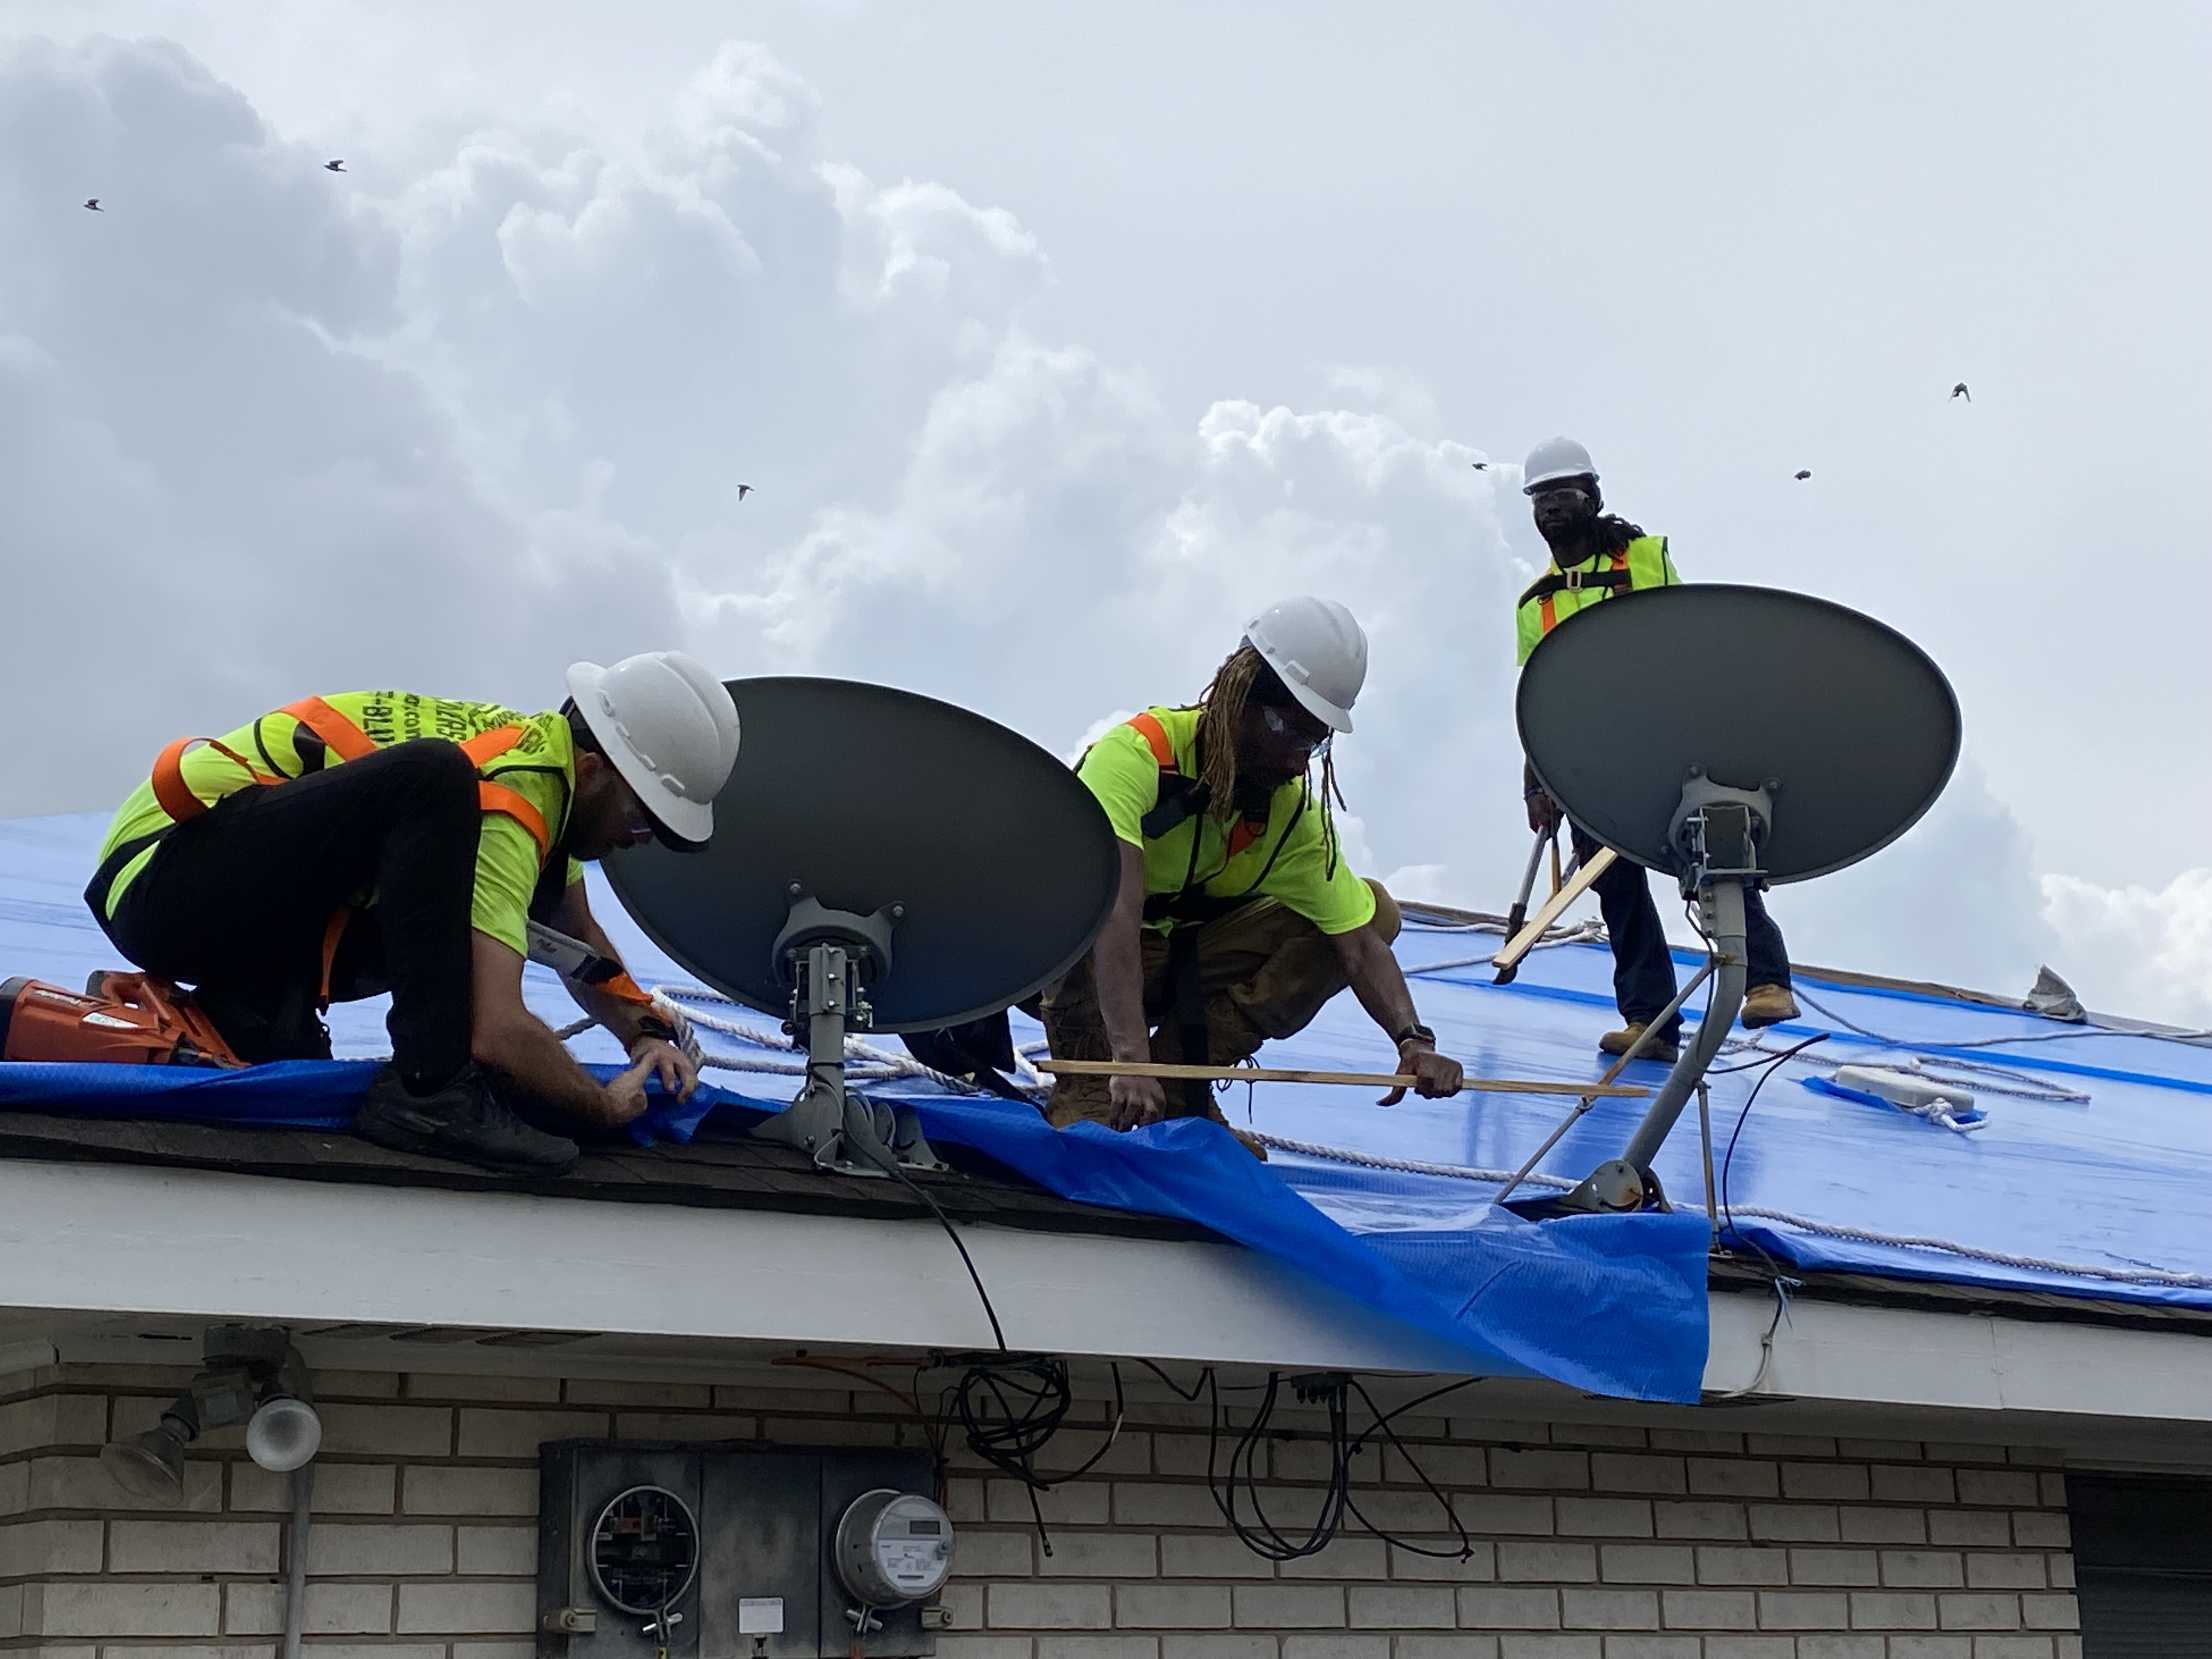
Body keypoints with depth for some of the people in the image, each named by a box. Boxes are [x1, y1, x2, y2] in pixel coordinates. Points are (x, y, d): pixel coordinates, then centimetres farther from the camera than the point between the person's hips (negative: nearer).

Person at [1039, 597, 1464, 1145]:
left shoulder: (1296, 812, -11)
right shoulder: (1136, 755, -29)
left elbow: (1359, 943, -15)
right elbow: (1115, 912, -41)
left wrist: (1414, 1040, -34)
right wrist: (1130, 1058, -51)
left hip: (1185, 961, 6)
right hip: (1079, 961, -5)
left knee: (1375, 908, -9)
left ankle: (1179, 1071, -9)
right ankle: (1087, 1091, -19)